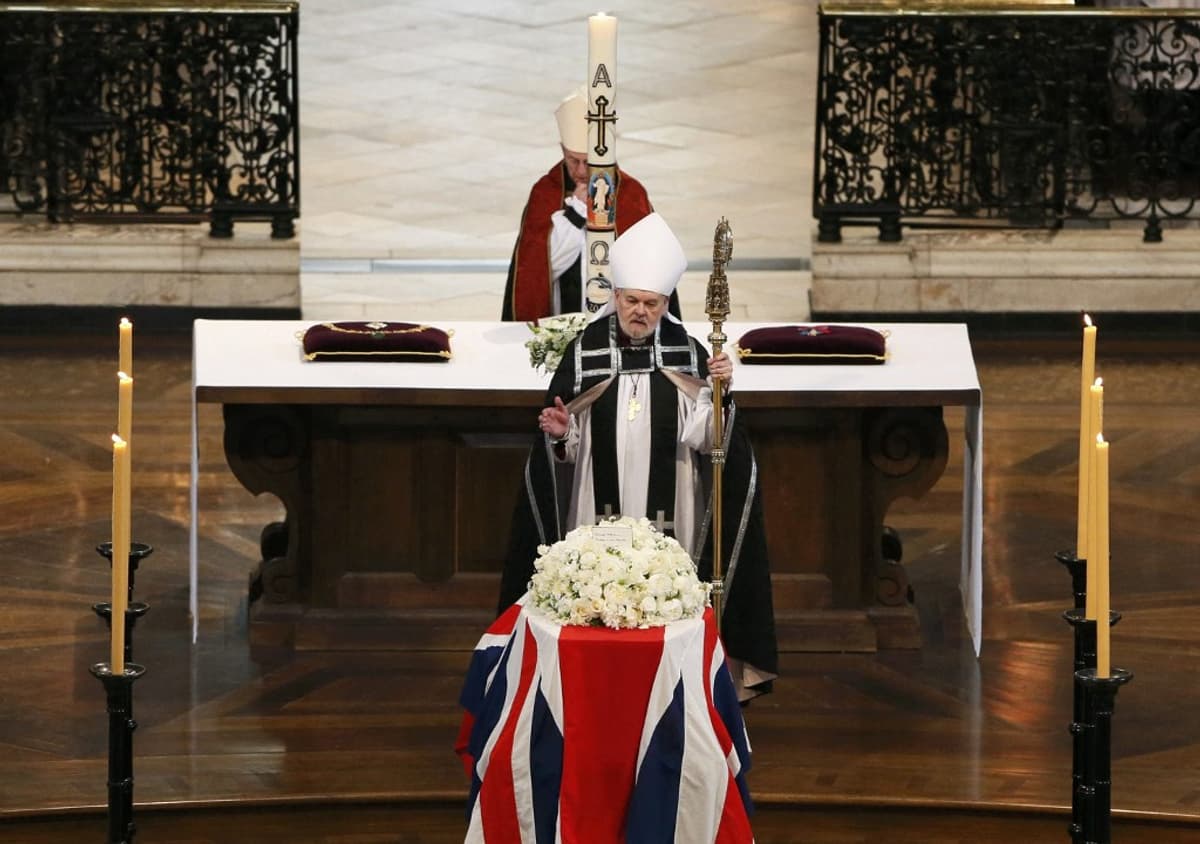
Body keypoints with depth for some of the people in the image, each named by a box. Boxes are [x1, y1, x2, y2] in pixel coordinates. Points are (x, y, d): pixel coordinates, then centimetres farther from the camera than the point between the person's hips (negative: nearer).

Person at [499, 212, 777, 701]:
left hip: (666, 510, 0)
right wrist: (559, 432, -16)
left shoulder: (686, 352, 2)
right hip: (600, 508, 0)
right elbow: (567, 442, 5)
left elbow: (700, 435, -4)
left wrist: (716, 391, -18)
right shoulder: (585, 351, 1)